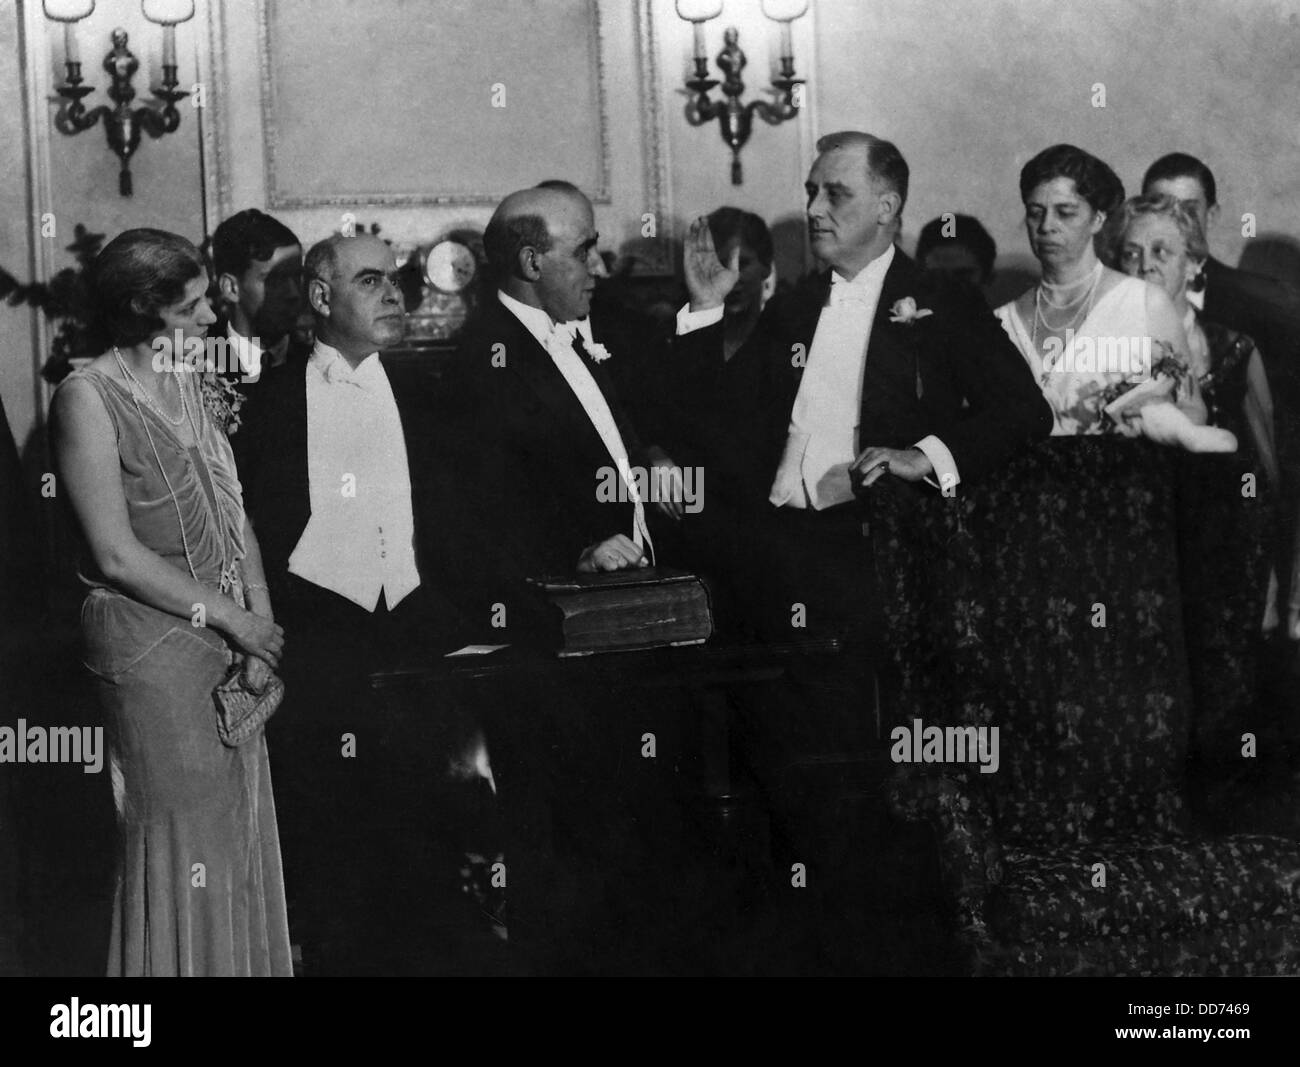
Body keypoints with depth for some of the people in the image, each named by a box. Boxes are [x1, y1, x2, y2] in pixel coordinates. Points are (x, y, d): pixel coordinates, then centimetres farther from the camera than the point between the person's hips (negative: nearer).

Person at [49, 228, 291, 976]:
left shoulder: (189, 385, 8)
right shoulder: (89, 397, -14)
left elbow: (234, 514, 8)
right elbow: (119, 555, -16)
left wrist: (260, 620, -5)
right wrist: (235, 620, -12)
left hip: (229, 630, 7)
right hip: (151, 641, -7)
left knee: (243, 817, 11)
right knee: (180, 824, 3)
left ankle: (245, 960, 24)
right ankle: (178, 962, 18)